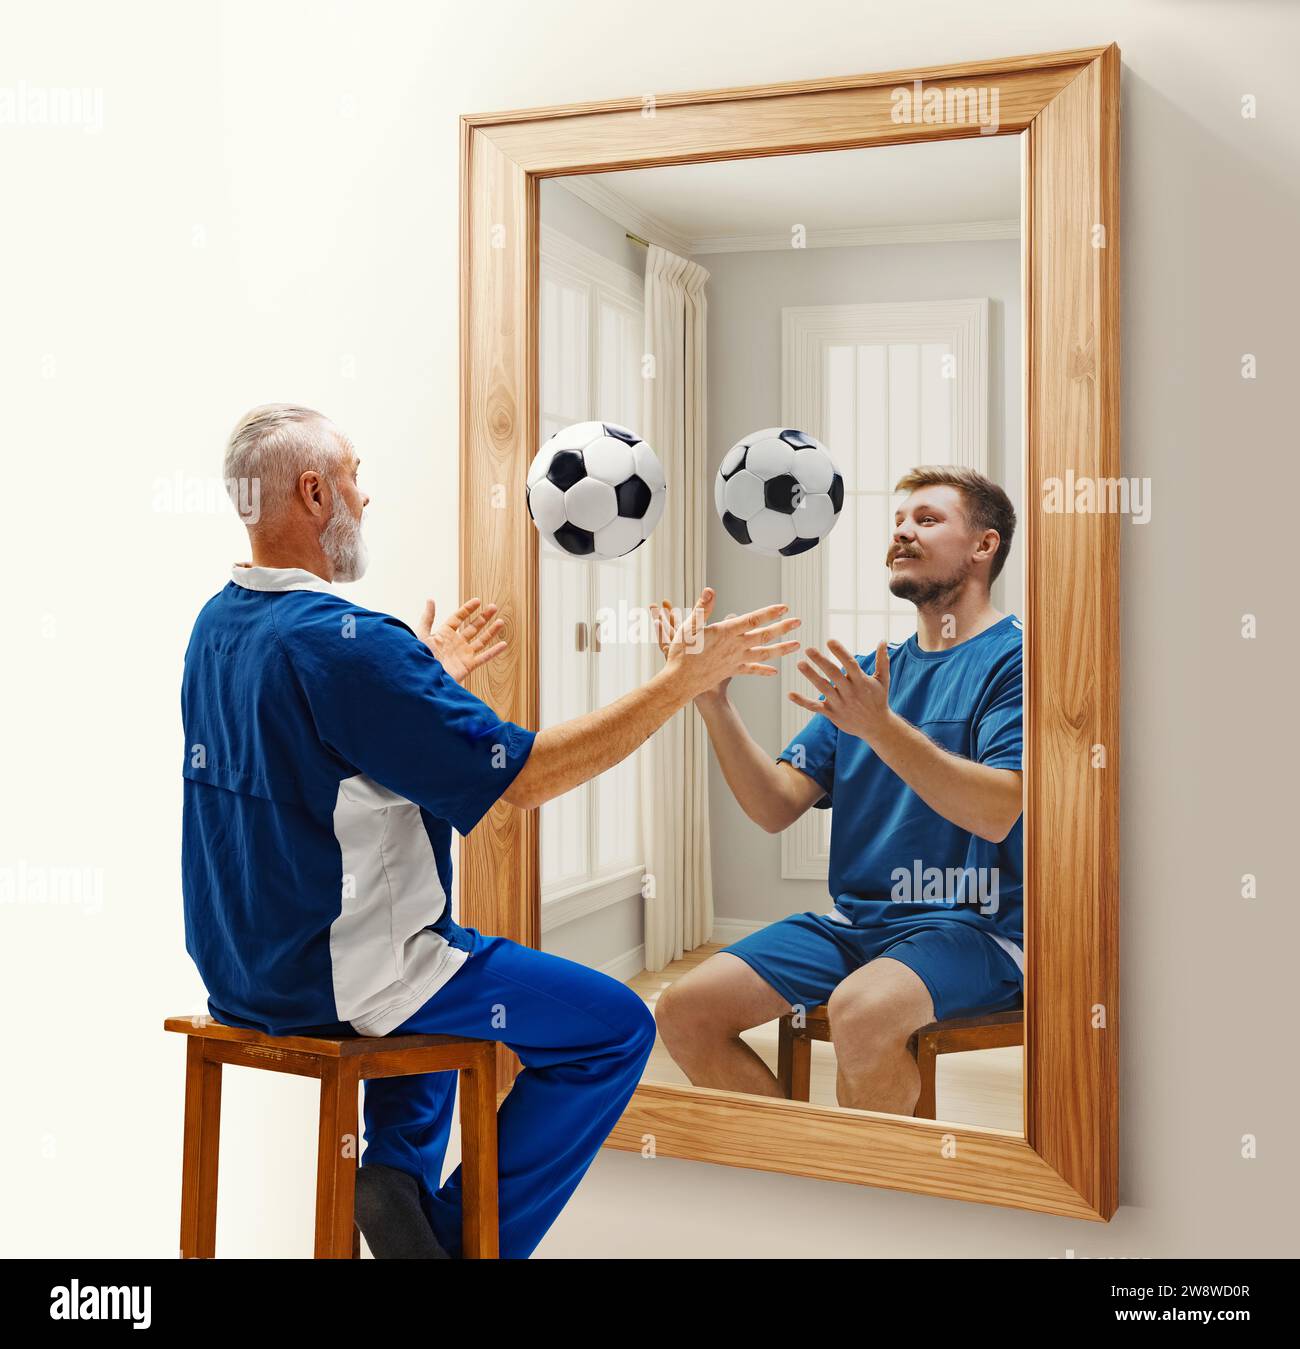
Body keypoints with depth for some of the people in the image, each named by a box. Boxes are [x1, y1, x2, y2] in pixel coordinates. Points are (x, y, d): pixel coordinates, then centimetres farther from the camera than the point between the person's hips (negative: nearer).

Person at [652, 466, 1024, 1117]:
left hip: (974, 924, -6)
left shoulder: (1012, 657, -3)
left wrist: (879, 727, -28)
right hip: (854, 918, 6)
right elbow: (776, 807, 6)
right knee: (683, 1011, -10)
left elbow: (996, 813, -19)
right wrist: (712, 698, -6)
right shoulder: (869, 672, 15)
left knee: (861, 1010, -35)